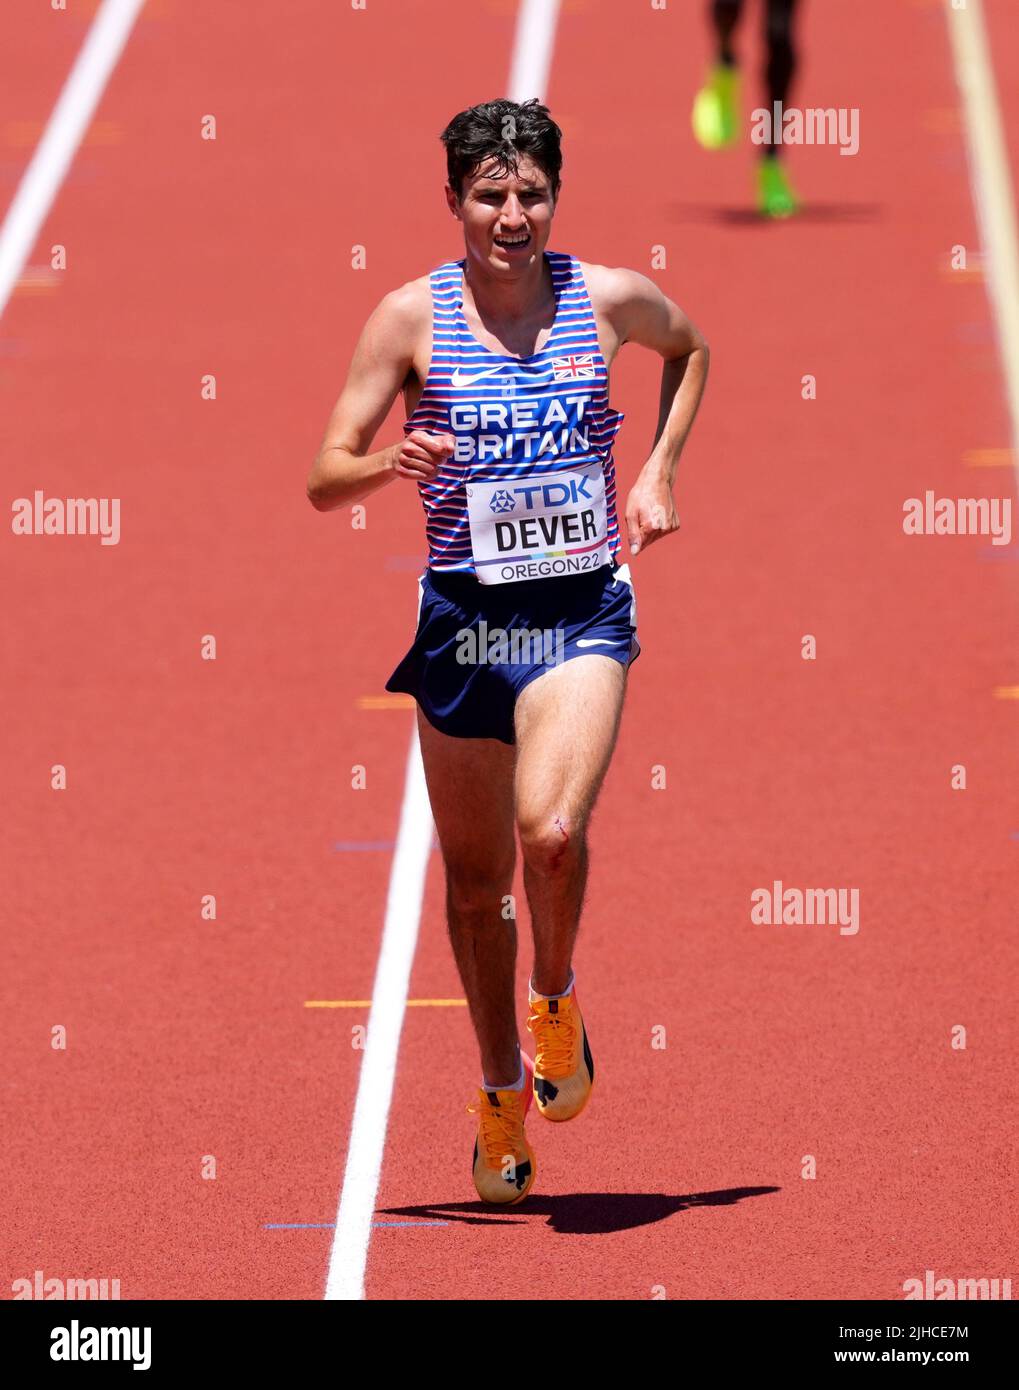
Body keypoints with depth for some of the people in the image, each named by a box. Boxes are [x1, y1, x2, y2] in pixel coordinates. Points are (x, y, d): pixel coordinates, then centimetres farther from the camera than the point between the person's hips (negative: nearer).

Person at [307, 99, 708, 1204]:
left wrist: (658, 471, 12)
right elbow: (325, 480, -3)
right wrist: (389, 467, -25)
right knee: (476, 882, 9)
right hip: (463, 616, 1)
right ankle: (501, 1095, 30)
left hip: (581, 611, -1)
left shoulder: (610, 300, -1)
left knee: (551, 830, -25)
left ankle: (555, 1000, 6)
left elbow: (689, 348, 24)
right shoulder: (412, 316, -4)